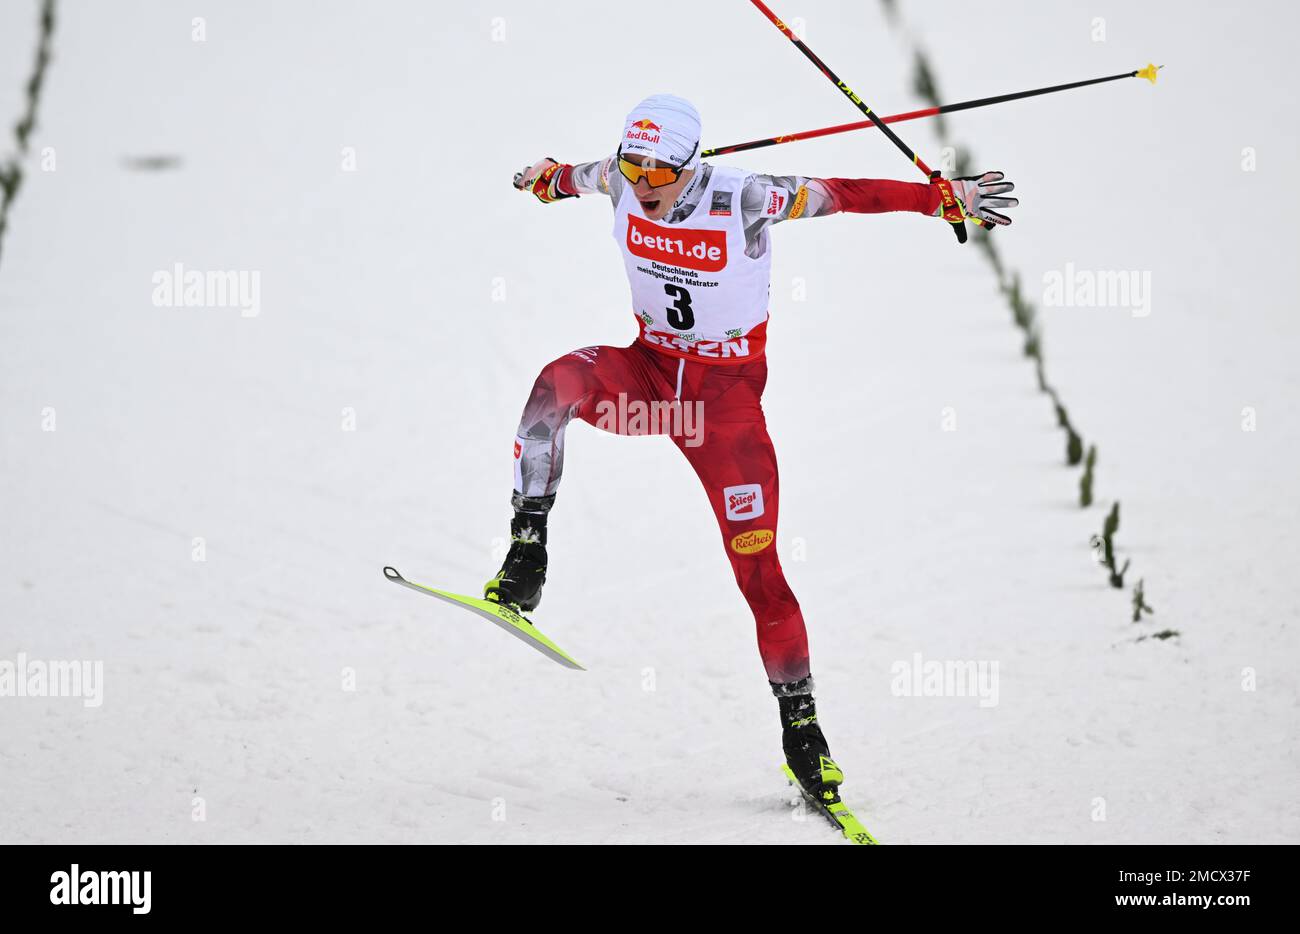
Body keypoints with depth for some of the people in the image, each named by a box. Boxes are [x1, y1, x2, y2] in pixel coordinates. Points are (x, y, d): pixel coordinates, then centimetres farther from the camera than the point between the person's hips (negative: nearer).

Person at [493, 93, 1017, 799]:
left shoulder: (741, 200, -21)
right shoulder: (620, 184, -10)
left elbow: (847, 195, -17)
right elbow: (579, 176, 15)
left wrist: (947, 198, -20)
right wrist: (546, 179, 30)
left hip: (725, 394, -3)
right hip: (650, 370, 3)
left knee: (757, 566, -6)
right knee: (557, 384, -30)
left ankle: (799, 718, 7)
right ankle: (525, 563, -27)